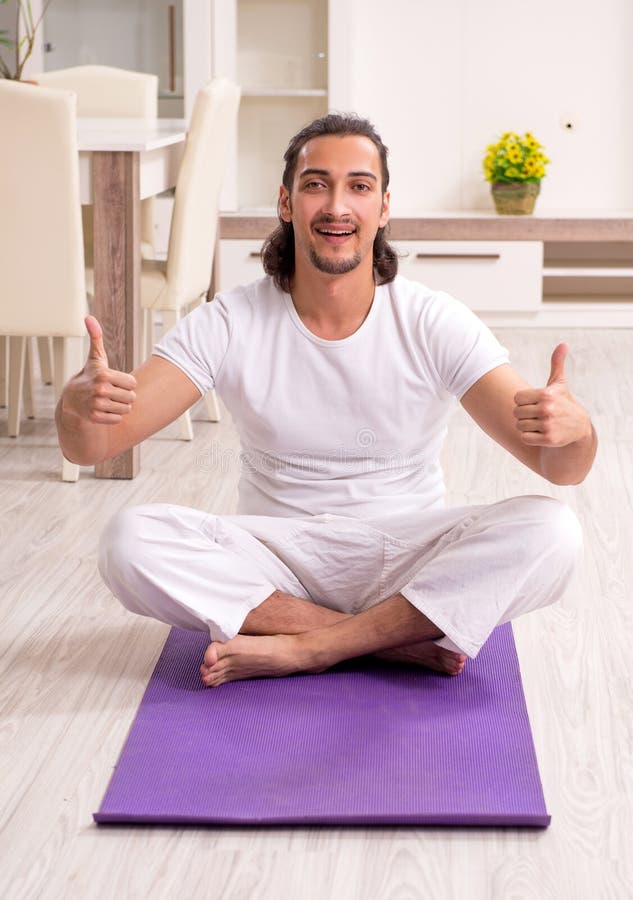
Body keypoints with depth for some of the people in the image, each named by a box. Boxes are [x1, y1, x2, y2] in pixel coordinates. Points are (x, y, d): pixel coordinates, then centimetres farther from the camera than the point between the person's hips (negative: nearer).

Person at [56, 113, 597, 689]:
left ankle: (301, 648, -21)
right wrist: (78, 405, -38)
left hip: (409, 561, 0)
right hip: (275, 564, 1)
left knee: (549, 532, -27)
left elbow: (562, 468, -15)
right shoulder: (230, 325, -7)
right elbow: (89, 448, -13)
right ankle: (392, 640, -19)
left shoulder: (436, 324, -8)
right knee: (130, 541, -26)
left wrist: (573, 428, -40)